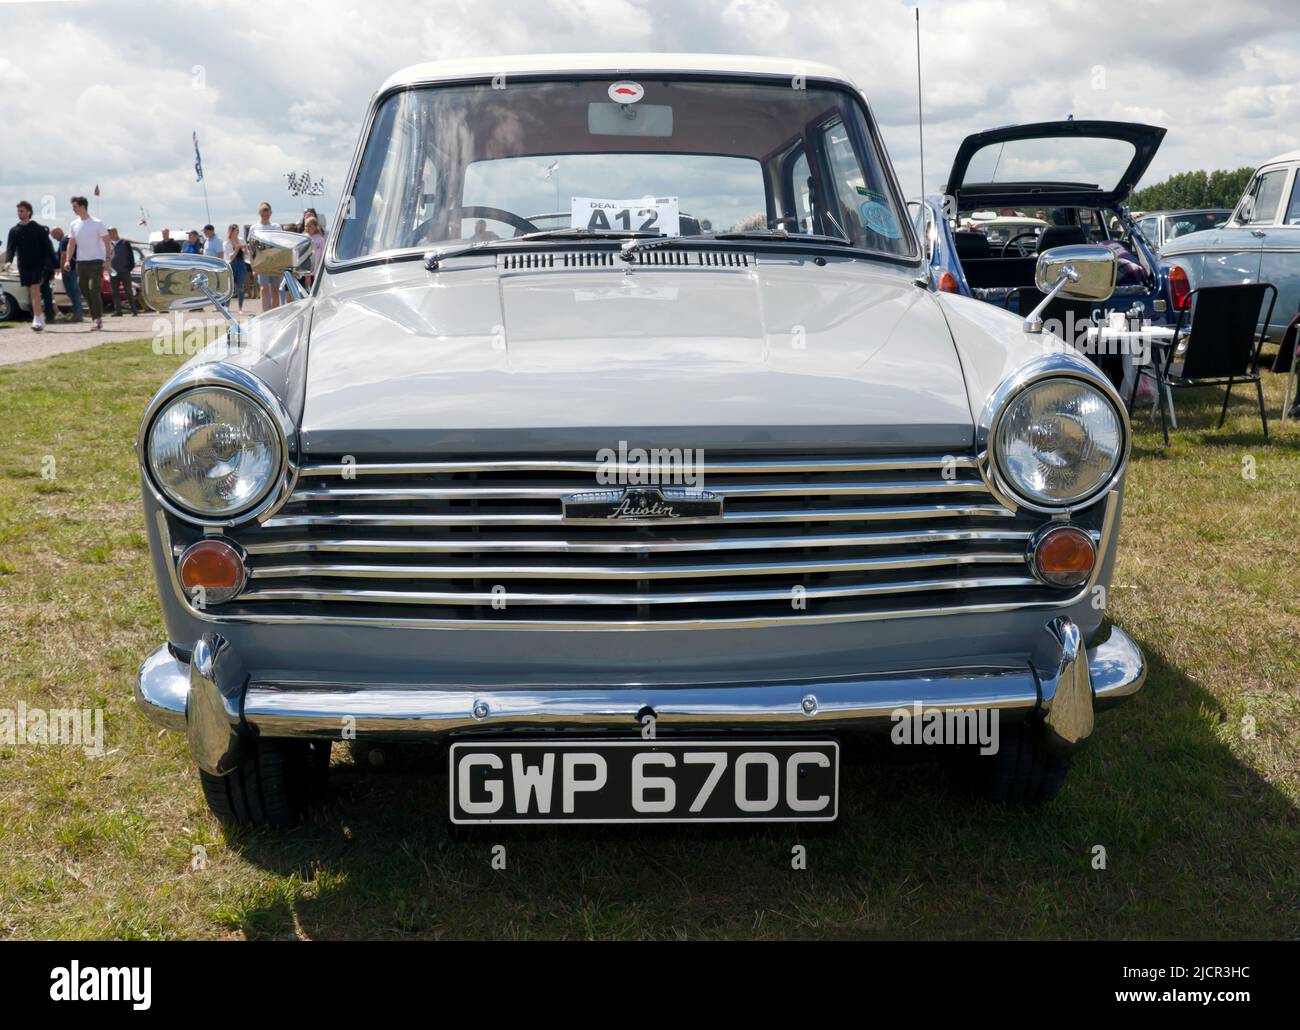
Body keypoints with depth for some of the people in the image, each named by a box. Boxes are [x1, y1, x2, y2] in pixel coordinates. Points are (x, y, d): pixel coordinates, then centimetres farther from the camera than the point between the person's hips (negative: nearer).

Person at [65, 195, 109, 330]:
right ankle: (95, 316, 16)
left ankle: (98, 318, -9)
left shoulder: (97, 223, -5)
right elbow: (71, 244, 13)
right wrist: (67, 260, 3)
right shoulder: (74, 224, 10)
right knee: (84, 289, 7)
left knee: (94, 289, -14)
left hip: (96, 260, -6)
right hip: (81, 261, 6)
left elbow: (106, 241, -4)